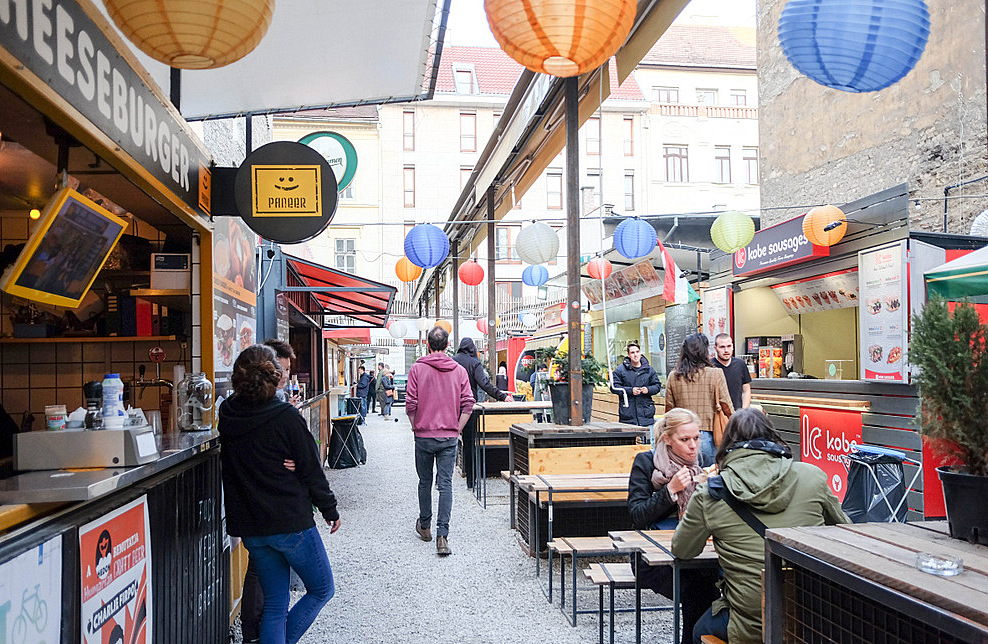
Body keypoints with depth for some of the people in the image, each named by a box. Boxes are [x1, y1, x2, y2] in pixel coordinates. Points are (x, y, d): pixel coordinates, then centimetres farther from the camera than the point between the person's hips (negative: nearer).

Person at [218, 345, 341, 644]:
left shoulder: (227, 415, -1)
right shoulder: (286, 417, -16)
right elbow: (311, 469, -9)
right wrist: (330, 509, 3)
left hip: (249, 526, 6)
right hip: (291, 522, -6)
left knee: (275, 604, 15)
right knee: (322, 590, 15)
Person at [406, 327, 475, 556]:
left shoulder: (417, 369, -5)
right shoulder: (459, 370, 0)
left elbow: (411, 404, -8)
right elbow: (468, 403, -4)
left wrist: (416, 427, 6)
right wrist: (457, 429, 5)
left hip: (424, 436, 0)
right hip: (449, 438, 0)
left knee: (425, 482, 16)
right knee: (445, 485, 1)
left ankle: (424, 527, 32)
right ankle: (442, 535, -6)